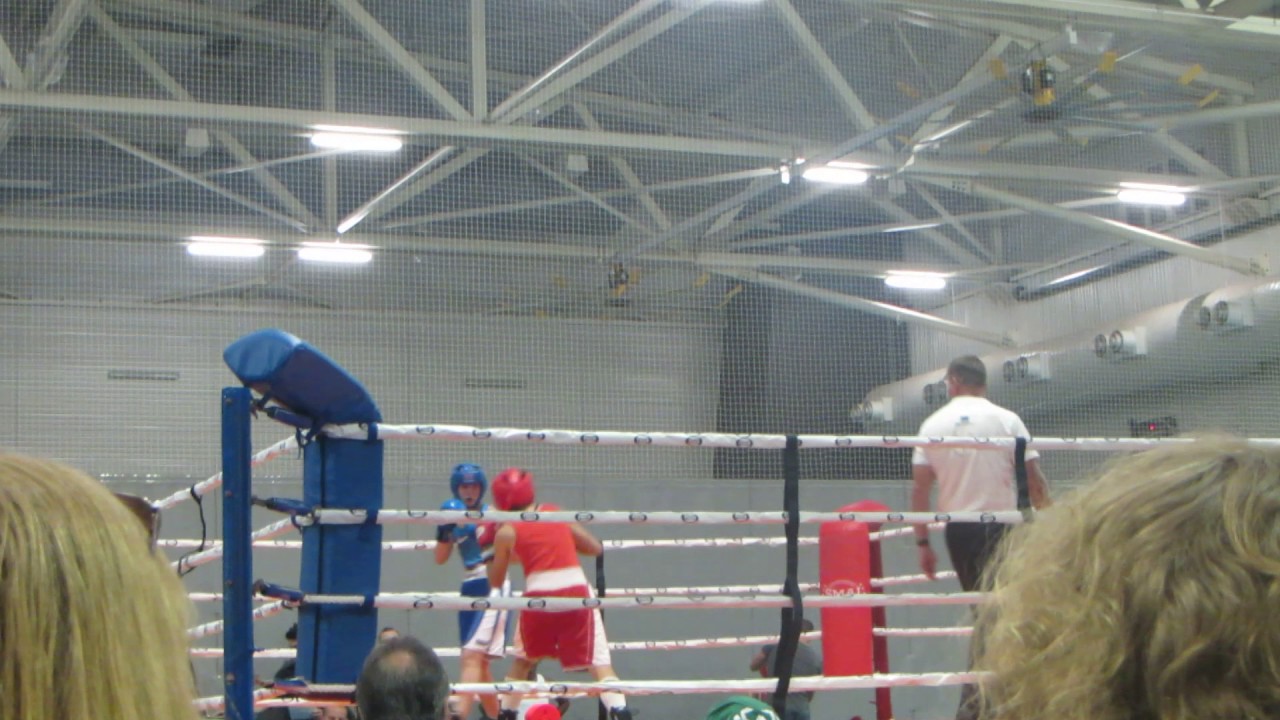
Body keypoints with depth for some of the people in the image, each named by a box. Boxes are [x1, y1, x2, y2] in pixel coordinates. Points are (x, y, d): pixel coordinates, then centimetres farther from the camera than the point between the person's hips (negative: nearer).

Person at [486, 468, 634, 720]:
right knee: (599, 661, -1)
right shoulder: (557, 513, 13)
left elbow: (496, 581, 11)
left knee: (523, 661, 25)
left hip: (539, 596, 0)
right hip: (577, 590, 0)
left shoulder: (506, 532, 5)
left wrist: (503, 554, 28)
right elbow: (595, 547, 15)